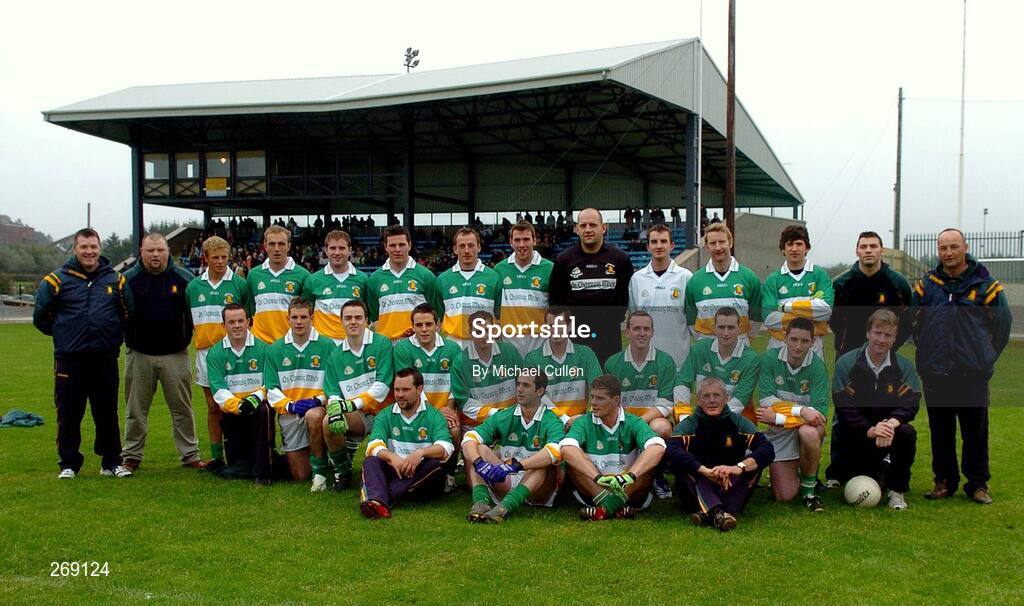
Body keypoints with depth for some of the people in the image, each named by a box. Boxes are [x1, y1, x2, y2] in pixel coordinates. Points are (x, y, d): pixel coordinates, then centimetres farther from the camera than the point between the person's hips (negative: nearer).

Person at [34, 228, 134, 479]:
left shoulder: (116, 280, 6)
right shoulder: (57, 280, 0)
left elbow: (128, 314, 17)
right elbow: (41, 317, 9)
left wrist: (112, 338, 10)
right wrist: (64, 335, 9)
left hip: (105, 359, 1)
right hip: (69, 360, -1)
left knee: (107, 414, 7)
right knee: (69, 415, 4)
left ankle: (111, 462, 17)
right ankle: (68, 463, 17)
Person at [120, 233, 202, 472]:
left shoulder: (183, 279, 1)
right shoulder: (128, 279, 0)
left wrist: (186, 339, 0)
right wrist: (128, 340, -1)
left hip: (175, 355, 0)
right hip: (139, 354, 0)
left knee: (182, 407, 5)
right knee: (136, 409, 9)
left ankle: (190, 455, 14)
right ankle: (131, 455, 20)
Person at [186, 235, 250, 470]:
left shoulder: (240, 284, 0)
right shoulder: (193, 287, 8)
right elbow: (188, 322, 16)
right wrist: (194, 341, 7)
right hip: (205, 352, 3)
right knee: (213, 407, 9)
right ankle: (216, 456, 16)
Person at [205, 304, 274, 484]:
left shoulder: (263, 349, 3)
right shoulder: (215, 354, 6)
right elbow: (219, 390, -6)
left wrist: (257, 397, -23)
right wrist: (238, 405, -24)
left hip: (258, 405, -3)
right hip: (231, 408, 3)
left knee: (263, 411, -31)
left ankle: (262, 471, -23)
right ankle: (241, 463, 2)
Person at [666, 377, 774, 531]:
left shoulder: (738, 422, 2)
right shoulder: (689, 424, -2)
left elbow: (767, 450, -14)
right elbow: (671, 451, -24)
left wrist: (739, 467, -33)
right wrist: (706, 471, -37)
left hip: (731, 488, 1)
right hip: (698, 489, -1)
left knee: (754, 463, -21)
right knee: (681, 463, -26)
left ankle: (708, 513, -38)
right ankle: (717, 512, -48)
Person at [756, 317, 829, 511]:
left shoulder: (817, 366, -13)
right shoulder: (770, 358, -9)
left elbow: (820, 412, -21)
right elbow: (766, 401, -15)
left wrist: (778, 417, -26)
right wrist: (801, 410, -26)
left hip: (808, 427, -1)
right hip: (778, 432, 1)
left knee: (809, 433, -39)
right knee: (785, 496, -6)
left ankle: (809, 490, -14)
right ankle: (795, 472, 31)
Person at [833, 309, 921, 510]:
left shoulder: (904, 366, -3)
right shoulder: (846, 364, -10)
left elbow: (910, 404, -13)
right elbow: (844, 407, -16)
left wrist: (891, 423, -34)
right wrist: (870, 430, -31)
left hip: (889, 428, 2)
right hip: (854, 432, -2)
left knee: (907, 433, -32)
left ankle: (897, 489, -13)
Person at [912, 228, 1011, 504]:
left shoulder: (985, 284, 2)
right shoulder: (926, 285, 6)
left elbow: (1002, 325, 9)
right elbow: (913, 323, 15)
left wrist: (984, 358, 9)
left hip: (973, 375, -2)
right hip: (935, 375, 2)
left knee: (976, 432, 2)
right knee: (940, 432, 8)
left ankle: (978, 484, 15)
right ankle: (944, 481, 20)